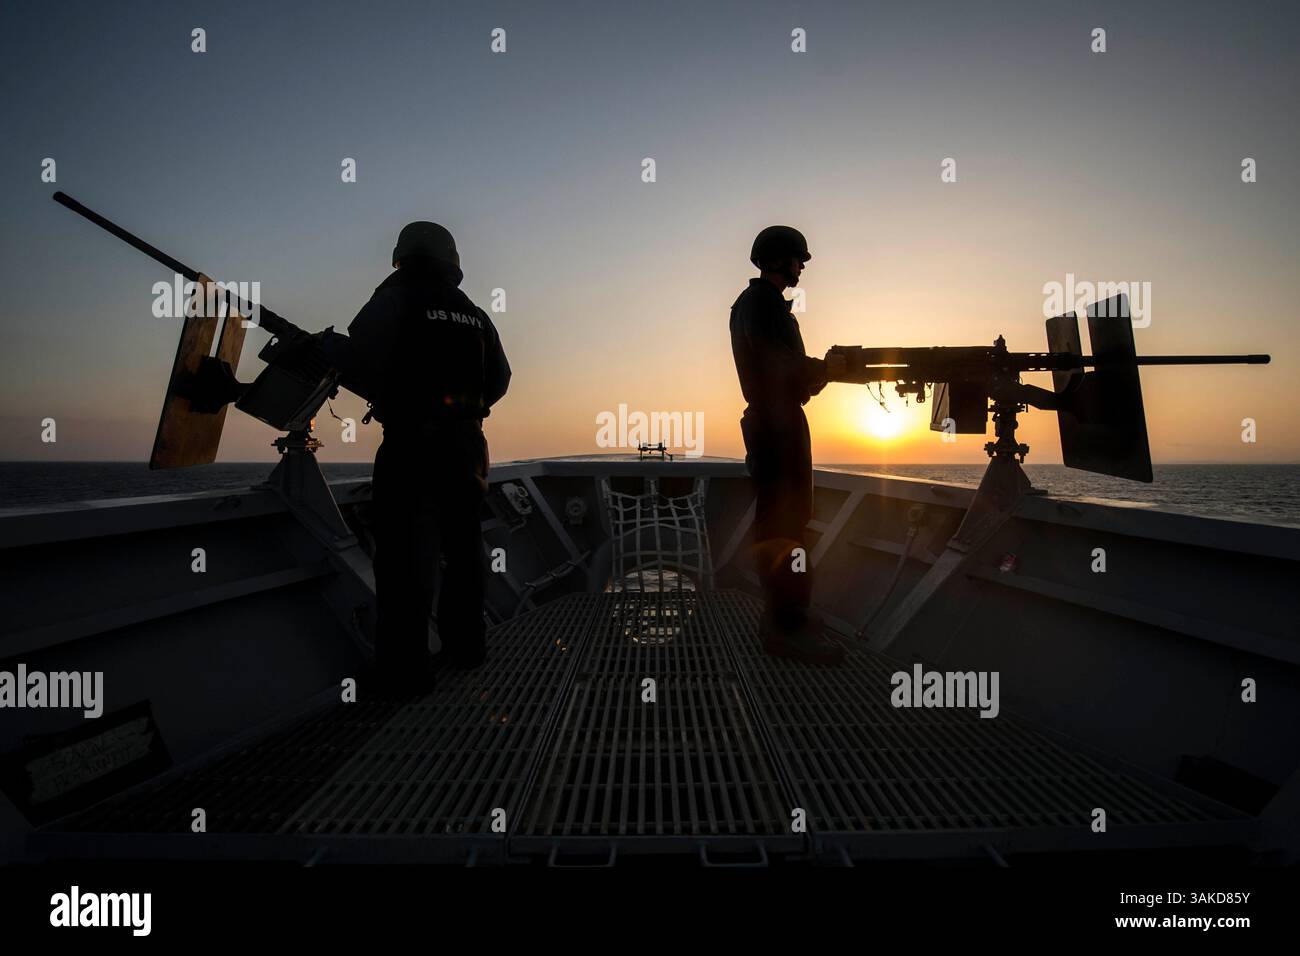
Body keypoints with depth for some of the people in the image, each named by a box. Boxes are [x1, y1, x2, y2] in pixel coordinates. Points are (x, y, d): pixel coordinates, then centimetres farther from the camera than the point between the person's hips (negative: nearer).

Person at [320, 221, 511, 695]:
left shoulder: (395, 298, -3)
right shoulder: (475, 314, 14)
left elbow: (360, 362, -13)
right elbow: (498, 379, 15)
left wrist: (329, 344, 7)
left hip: (411, 444, -5)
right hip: (465, 444, 6)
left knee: (405, 551, -2)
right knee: (461, 544, 15)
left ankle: (405, 667, 0)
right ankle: (465, 645, 25)